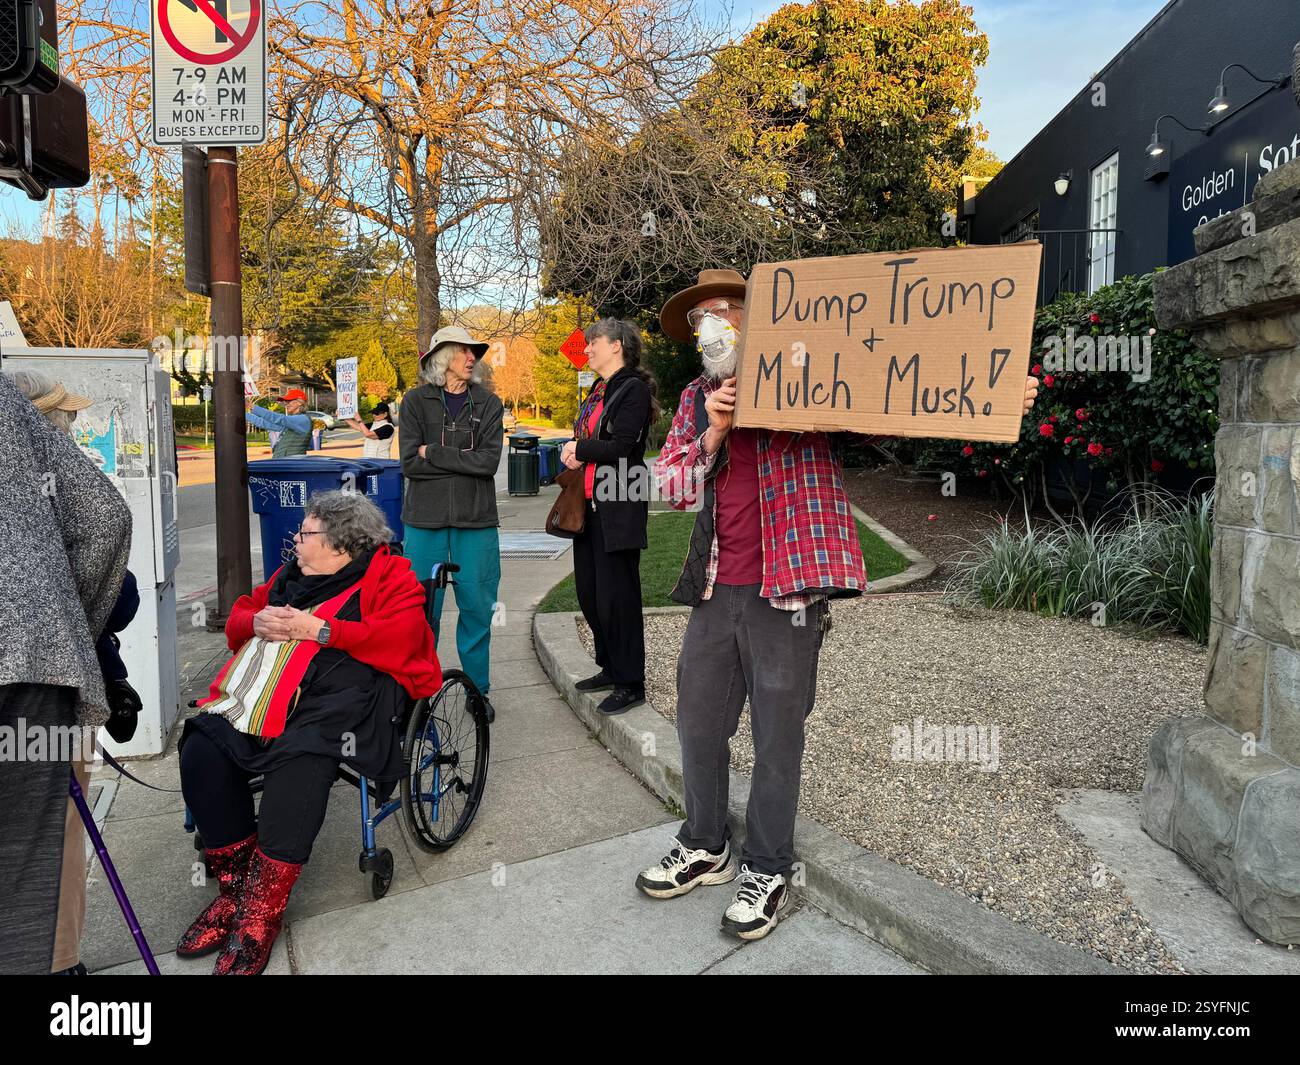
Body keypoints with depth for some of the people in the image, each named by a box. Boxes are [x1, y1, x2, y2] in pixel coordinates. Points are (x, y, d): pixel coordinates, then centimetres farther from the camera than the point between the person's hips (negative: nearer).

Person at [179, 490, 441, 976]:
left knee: (298, 768, -33)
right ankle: (235, 889, -1)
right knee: (201, 753, -17)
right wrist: (257, 622, 5)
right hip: (258, 696, 7)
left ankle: (259, 917, -17)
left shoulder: (389, 575, 7)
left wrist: (317, 629, -10)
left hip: (338, 697, -7)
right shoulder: (291, 575, 28)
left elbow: (400, 638, -9)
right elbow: (239, 617, 31)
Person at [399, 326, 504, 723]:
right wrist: (465, 460, -9)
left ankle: (477, 690, 19)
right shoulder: (416, 401, 4)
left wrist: (434, 453, -8)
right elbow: (410, 463, -6)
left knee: (477, 606, 4)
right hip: (426, 518, -1)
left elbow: (489, 461, -7)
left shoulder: (488, 403, 6)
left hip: (475, 520, 1)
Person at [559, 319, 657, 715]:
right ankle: (610, 668, 28)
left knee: (615, 595, -4)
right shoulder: (598, 391, 17)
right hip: (589, 506, 9)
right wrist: (574, 452, -4)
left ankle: (631, 684, 7)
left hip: (618, 511, -9)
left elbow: (620, 447, -19)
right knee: (590, 592, 14)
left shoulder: (634, 389, -10)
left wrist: (577, 450, -6)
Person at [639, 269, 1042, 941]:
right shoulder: (696, 400, 14)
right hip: (715, 588, 6)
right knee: (698, 723, 15)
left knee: (776, 735, 5)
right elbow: (671, 487, 9)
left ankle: (768, 872, 26)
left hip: (786, 588, -5)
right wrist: (713, 434, -8)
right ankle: (705, 848, 36)